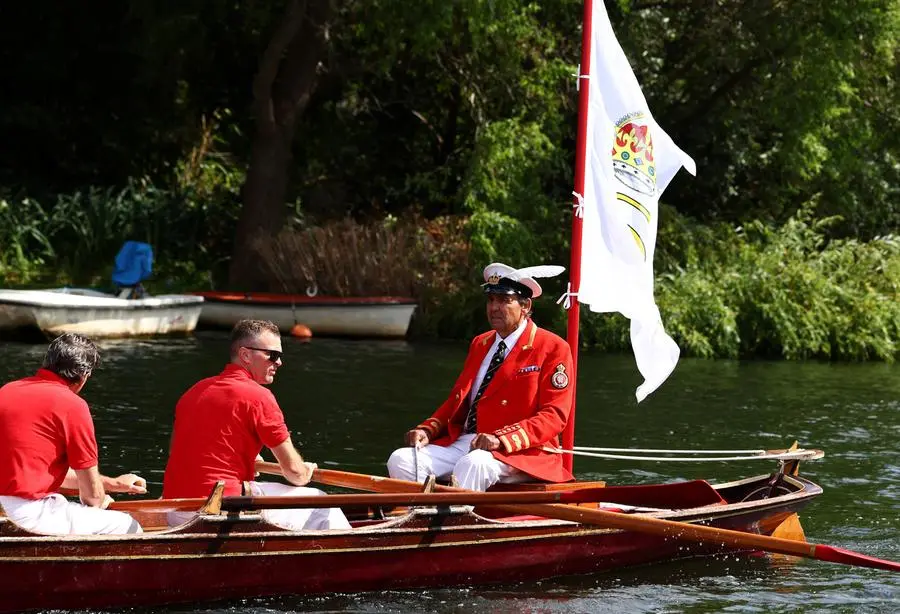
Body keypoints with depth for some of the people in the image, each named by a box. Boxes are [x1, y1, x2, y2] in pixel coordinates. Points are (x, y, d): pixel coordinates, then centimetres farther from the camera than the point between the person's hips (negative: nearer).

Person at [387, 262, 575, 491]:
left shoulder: (553, 349, 0)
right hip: (461, 443, 7)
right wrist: (428, 430, 2)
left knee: (473, 464, -39)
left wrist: (501, 439, -22)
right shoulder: (480, 344, 22)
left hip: (519, 453, -7)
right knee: (401, 460, -15)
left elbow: (553, 416, -8)